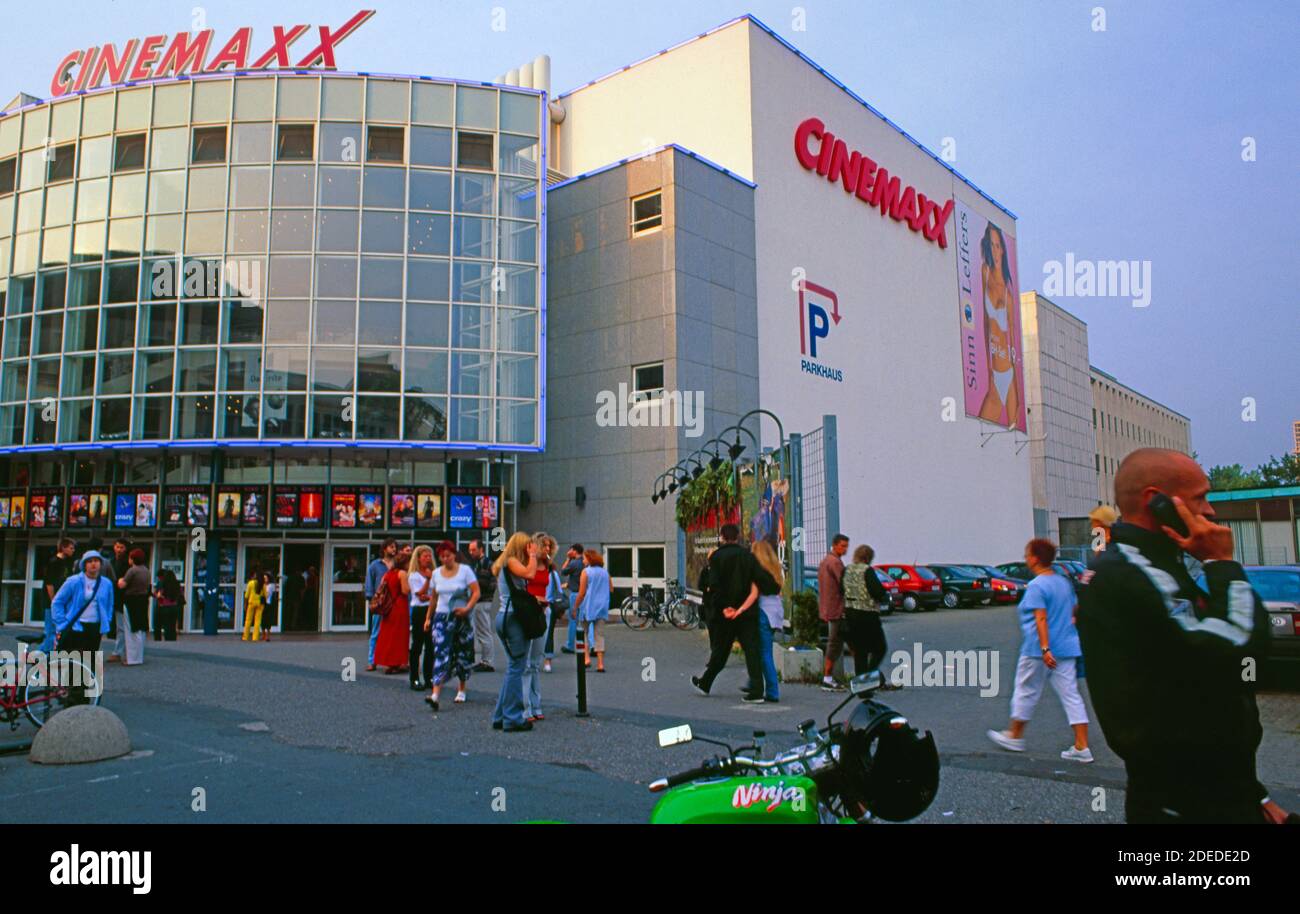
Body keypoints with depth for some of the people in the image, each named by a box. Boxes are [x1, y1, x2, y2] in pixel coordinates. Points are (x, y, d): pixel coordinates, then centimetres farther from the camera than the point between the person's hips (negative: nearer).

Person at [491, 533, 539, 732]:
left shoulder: (505, 564, 21)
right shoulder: (511, 561, -8)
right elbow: (529, 573, -25)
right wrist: (532, 555, -10)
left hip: (505, 617, 10)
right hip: (512, 618, -10)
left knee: (513, 667, 15)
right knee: (516, 668, -6)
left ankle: (501, 716, 20)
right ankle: (513, 719, -2)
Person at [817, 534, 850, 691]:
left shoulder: (825, 561, 18)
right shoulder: (835, 562, -15)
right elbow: (844, 584, -20)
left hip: (827, 609, 10)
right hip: (836, 609, -10)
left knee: (833, 643, 15)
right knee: (835, 643, -5)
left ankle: (827, 677, 18)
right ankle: (827, 679, -3)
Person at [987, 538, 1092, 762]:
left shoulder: (1036, 586, -15)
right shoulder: (1064, 582, 9)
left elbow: (1041, 618, -22)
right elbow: (1073, 611, 17)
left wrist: (1045, 648, -26)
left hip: (1039, 651, -7)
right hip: (1067, 648, 7)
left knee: (1026, 692, 9)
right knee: (1071, 695, 6)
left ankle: (1014, 736, 24)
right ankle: (1081, 747, 3)